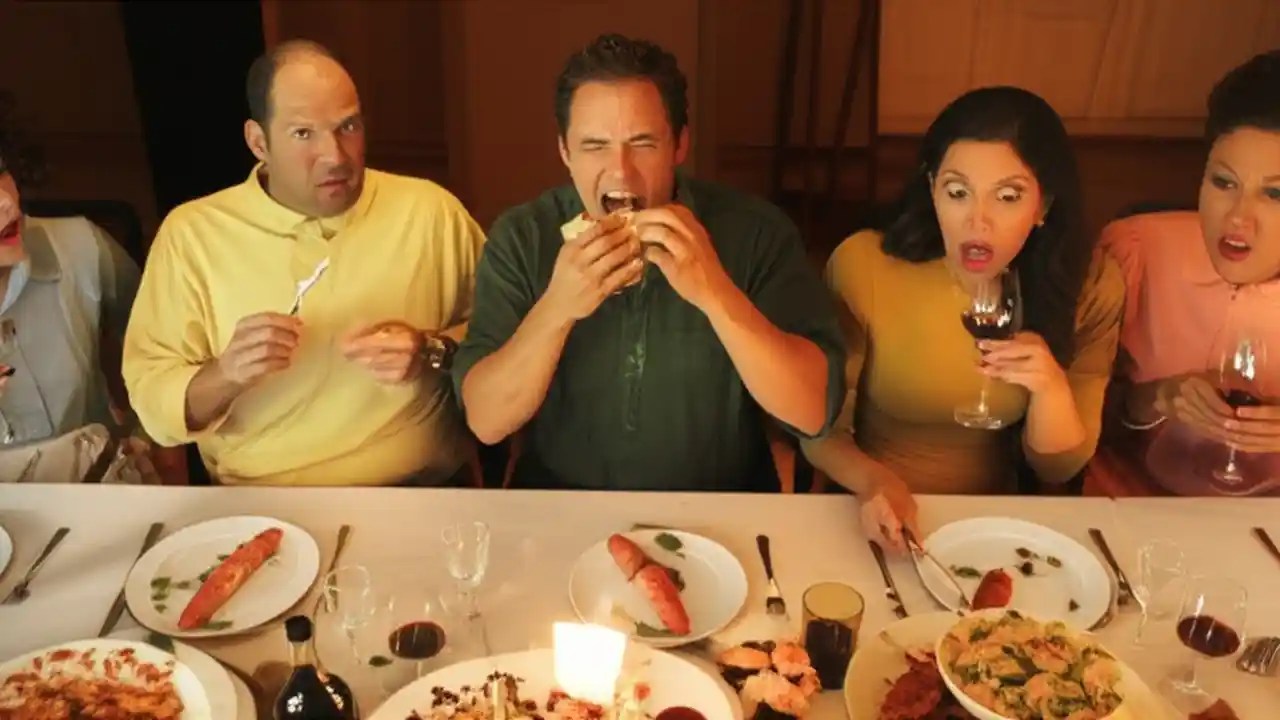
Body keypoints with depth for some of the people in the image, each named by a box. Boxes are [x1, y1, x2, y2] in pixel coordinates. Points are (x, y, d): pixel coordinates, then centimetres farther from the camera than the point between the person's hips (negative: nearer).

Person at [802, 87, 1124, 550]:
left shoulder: (1087, 285, -9)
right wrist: (872, 481, -28)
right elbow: (821, 430, -8)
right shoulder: (863, 266, -17)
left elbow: (1058, 469, -3)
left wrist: (1052, 385, -22)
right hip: (875, 518, -1)